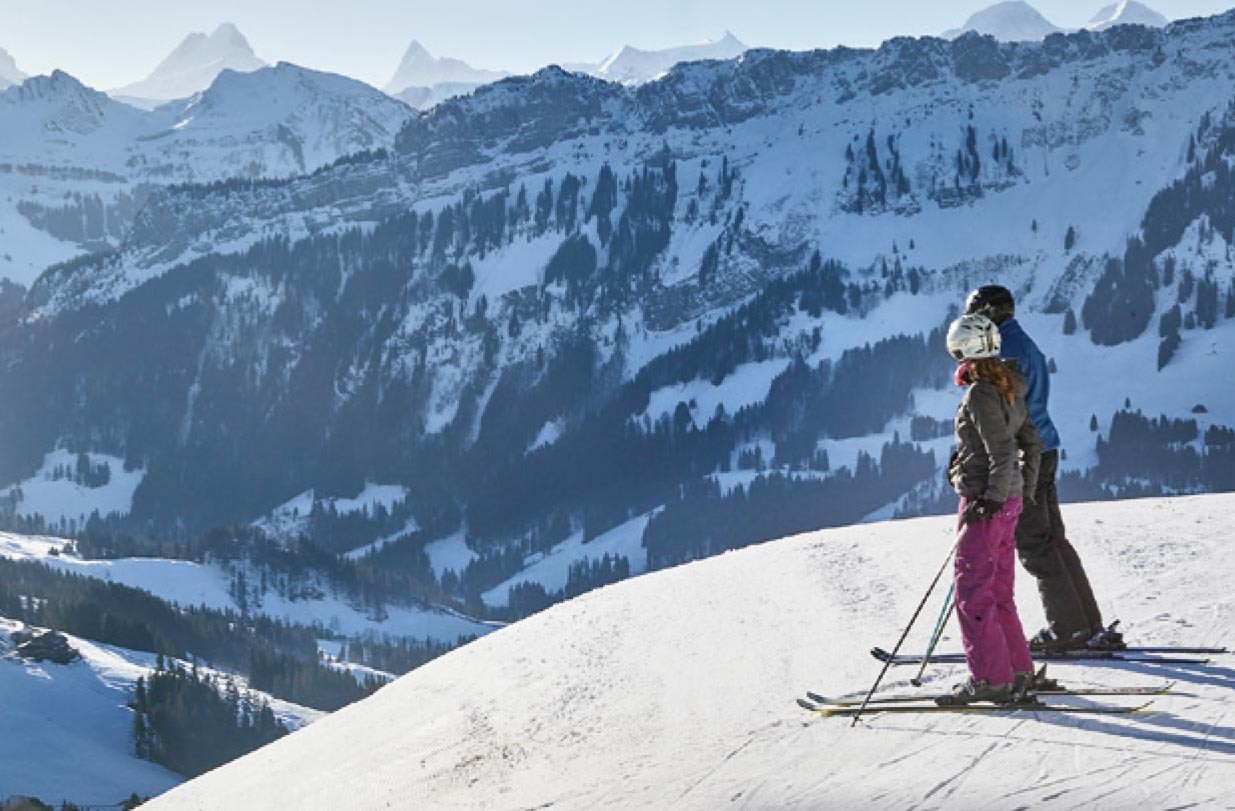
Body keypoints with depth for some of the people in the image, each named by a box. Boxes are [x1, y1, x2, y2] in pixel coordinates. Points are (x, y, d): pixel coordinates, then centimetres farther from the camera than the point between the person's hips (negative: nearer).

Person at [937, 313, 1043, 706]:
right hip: (1009, 500, 9)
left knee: (972, 592, -4)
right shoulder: (1008, 389, 11)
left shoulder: (980, 395, -17)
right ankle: (1017, 672, 20)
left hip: (984, 501, -9)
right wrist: (1023, 488, 21)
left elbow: (1002, 454, -22)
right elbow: (1031, 444, 16)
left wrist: (991, 500, -19)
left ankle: (989, 678, -4)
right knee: (998, 592, 16)